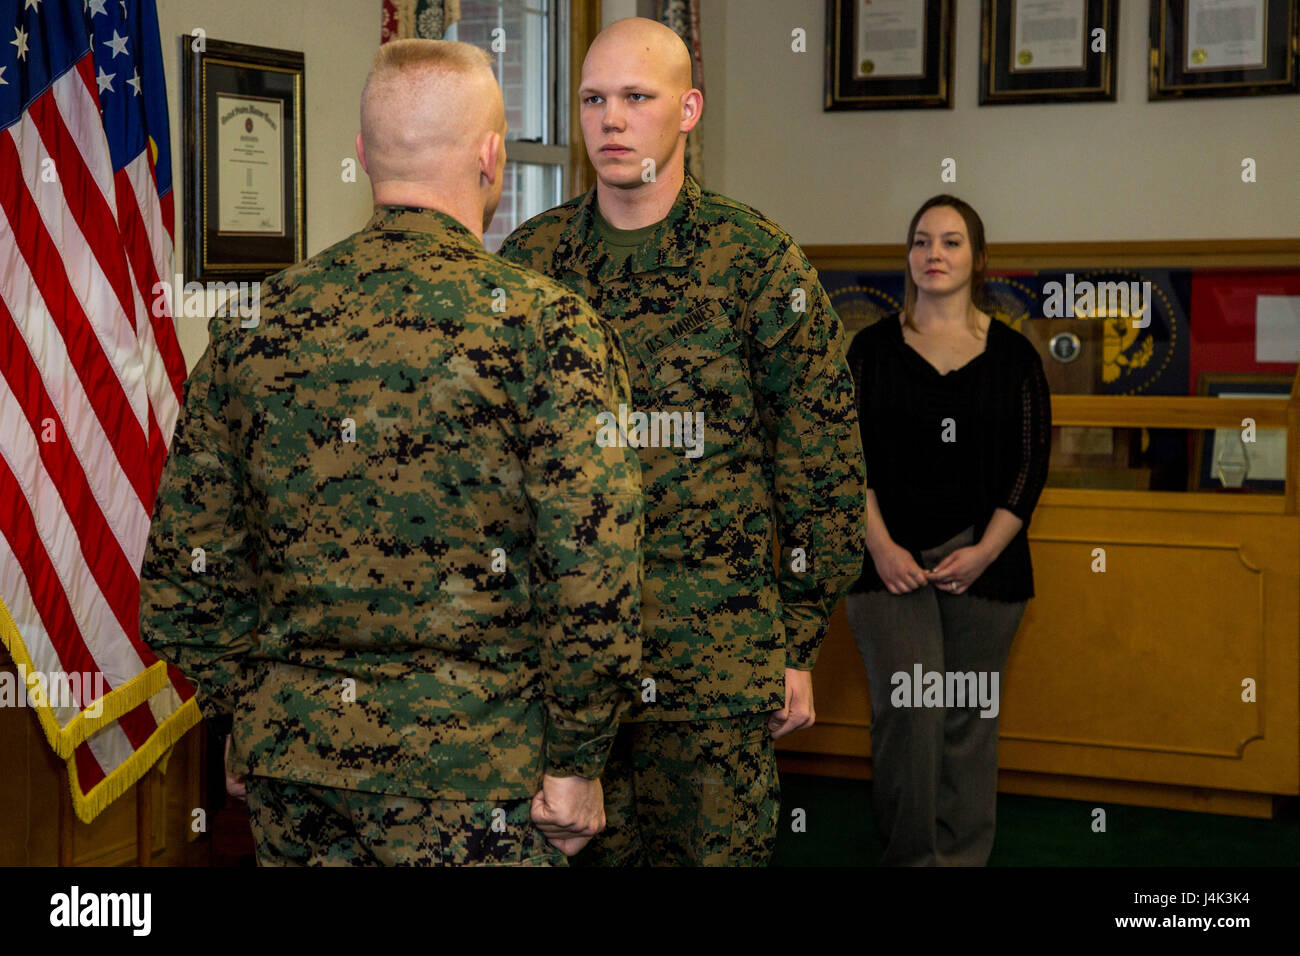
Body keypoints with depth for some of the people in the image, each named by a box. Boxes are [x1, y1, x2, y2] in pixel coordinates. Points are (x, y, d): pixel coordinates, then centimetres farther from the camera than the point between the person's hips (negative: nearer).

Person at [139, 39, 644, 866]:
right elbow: (594, 583, -18)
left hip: (290, 773, 5)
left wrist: (267, 713, 14)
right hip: (472, 781, -4)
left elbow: (182, 585, 5)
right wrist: (575, 763, -7)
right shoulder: (549, 325, -12)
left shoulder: (255, 327, 2)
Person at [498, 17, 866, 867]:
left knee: (718, 849, 5)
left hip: (717, 657, -2)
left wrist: (798, 645, -1)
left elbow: (823, 468, 0)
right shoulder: (529, 260, 6)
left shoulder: (758, 263, -3)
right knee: (586, 845, 11)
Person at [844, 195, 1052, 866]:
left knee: (969, 713, 5)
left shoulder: (1012, 355, 6)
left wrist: (985, 551, -7)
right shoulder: (873, 348, 6)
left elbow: (1031, 463, 3)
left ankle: (964, 855, 15)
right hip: (892, 555, -1)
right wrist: (880, 546, -9)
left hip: (983, 558, 1)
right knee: (908, 709, -10)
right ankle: (911, 854, 2)